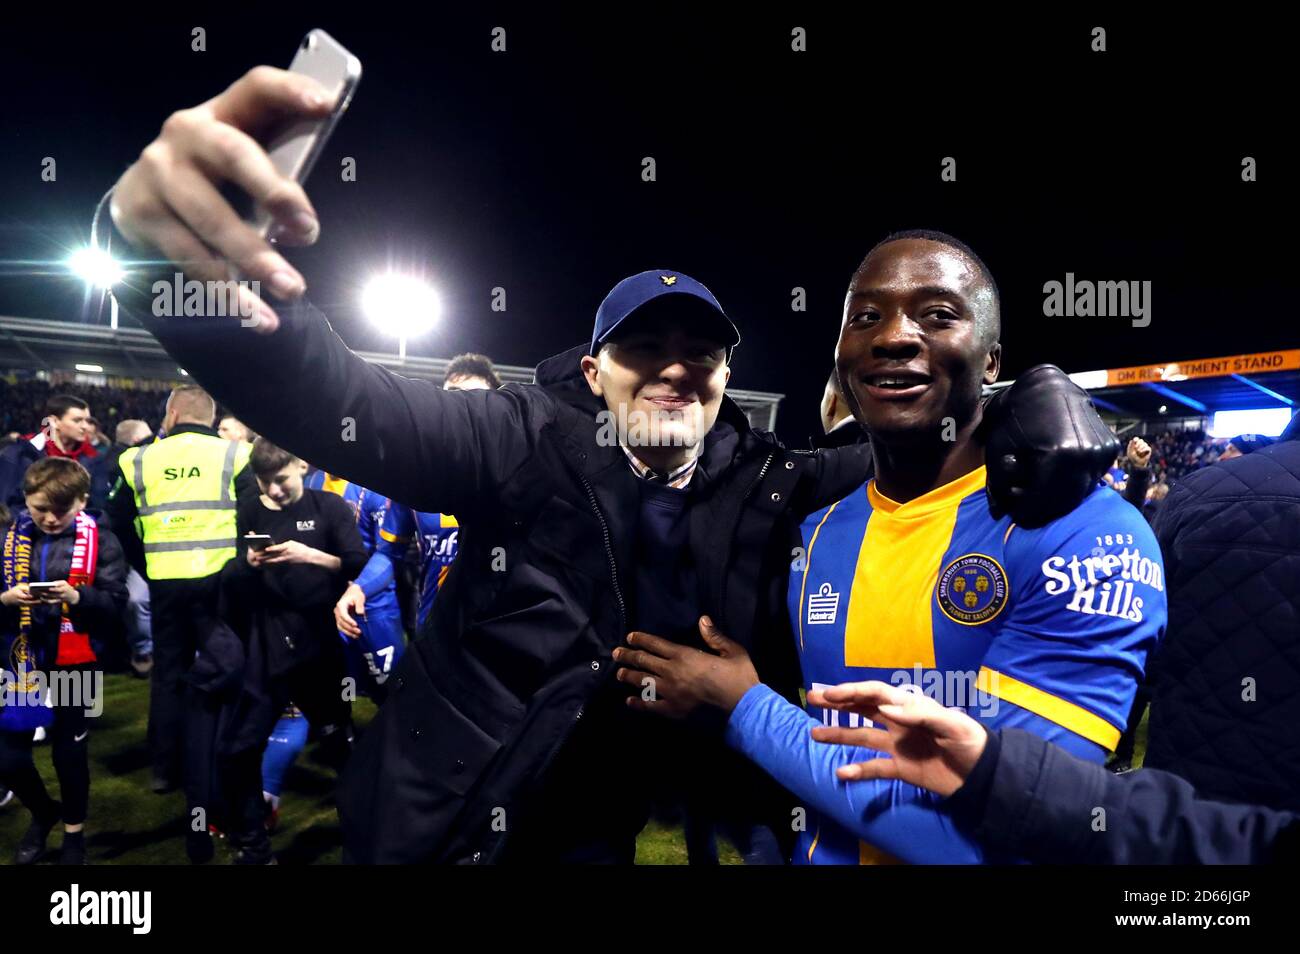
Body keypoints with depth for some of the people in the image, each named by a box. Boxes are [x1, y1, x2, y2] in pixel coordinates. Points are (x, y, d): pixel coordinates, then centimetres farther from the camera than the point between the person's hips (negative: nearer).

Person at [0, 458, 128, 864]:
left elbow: (116, 604, -10)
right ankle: (43, 811, 36)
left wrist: (78, 596, -26)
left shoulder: (101, 542, -6)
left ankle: (74, 831, 34)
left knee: (70, 753, 11)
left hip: (73, 664, -2)